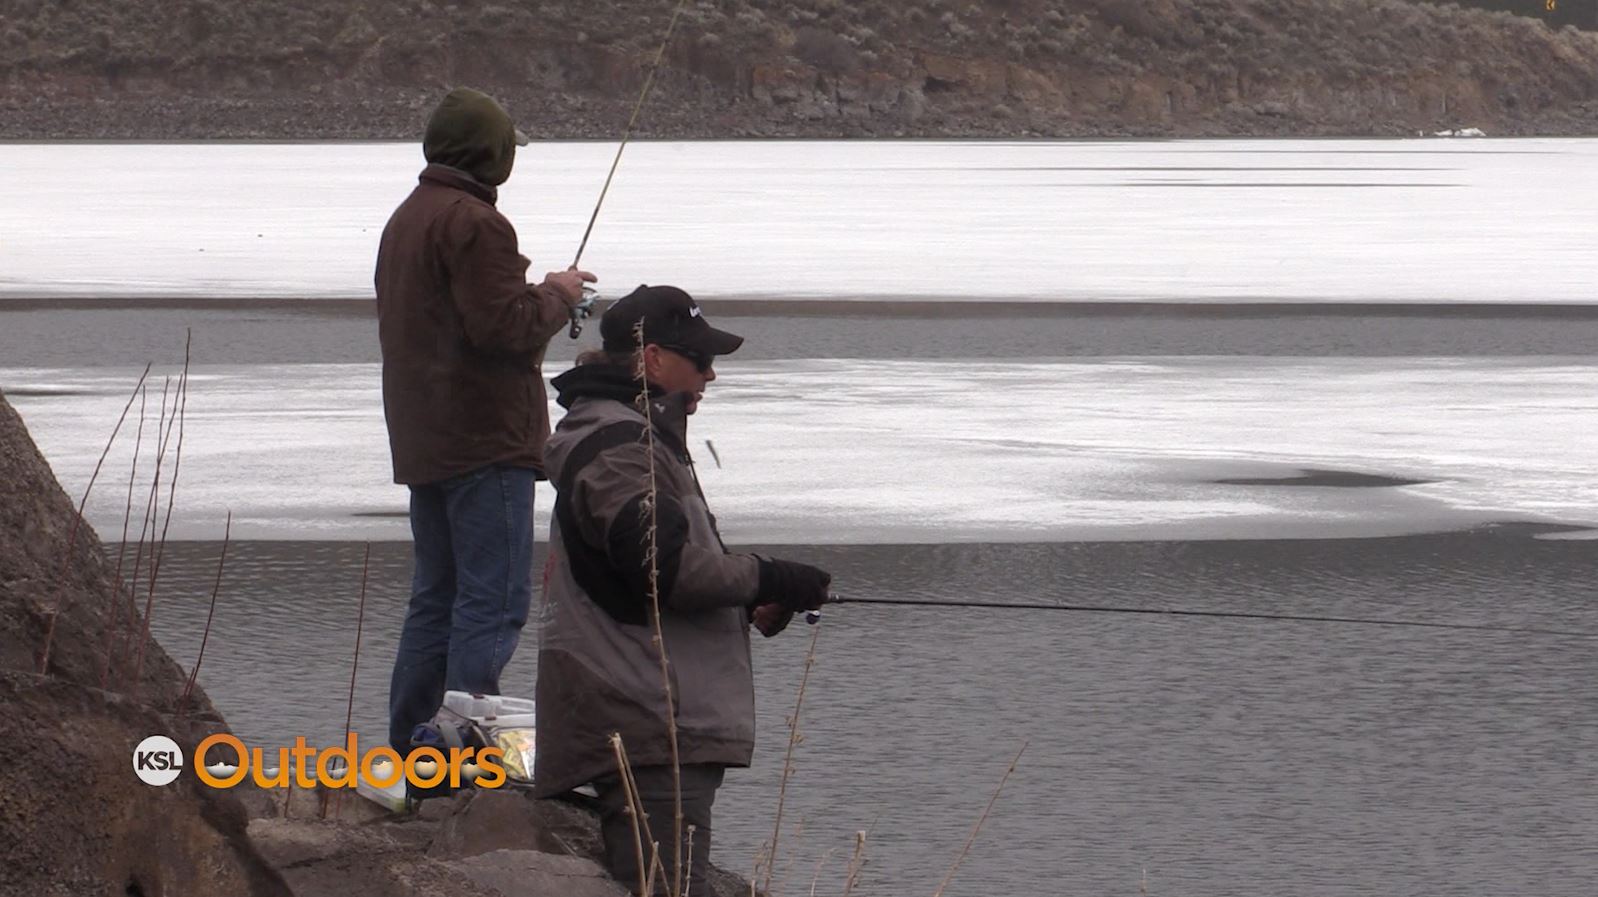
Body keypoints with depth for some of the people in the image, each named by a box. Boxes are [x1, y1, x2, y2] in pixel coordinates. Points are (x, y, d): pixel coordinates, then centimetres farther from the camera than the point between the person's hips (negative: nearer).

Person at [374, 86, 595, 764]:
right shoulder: (472, 223, -15)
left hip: (423, 446, 10)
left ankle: (408, 745, 15)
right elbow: (505, 328, -21)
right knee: (493, 599, -9)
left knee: (436, 596, 15)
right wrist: (556, 295, -3)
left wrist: (538, 296, 20)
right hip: (484, 441, -10)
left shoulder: (406, 219, 17)